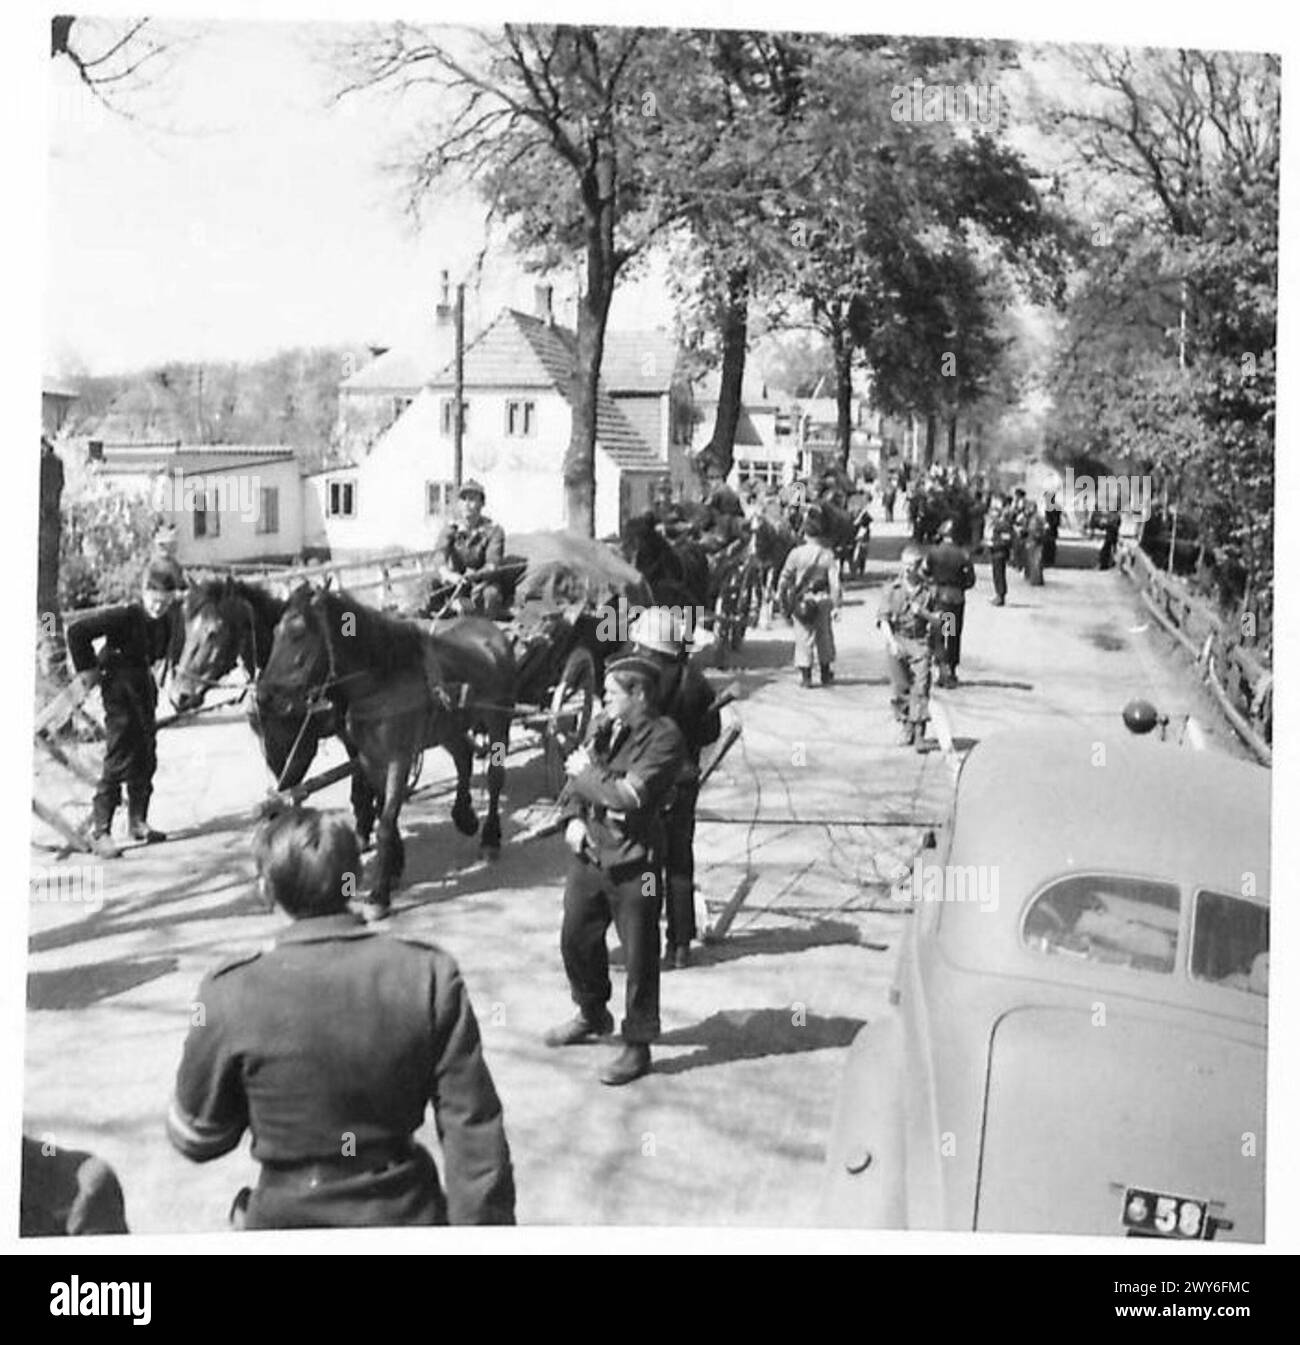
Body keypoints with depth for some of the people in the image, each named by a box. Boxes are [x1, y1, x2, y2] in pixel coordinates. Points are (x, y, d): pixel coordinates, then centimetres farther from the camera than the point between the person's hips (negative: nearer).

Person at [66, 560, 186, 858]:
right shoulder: (125, 616, -20)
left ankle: (138, 822, 25)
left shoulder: (165, 624, 1)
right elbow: (77, 631, -22)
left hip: (144, 689, 7)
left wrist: (144, 669, 13)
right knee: (119, 762, -10)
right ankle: (99, 831, -5)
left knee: (146, 760, 12)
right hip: (118, 690, -7)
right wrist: (86, 669, -15)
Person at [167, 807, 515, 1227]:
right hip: (405, 1213, 1)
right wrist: (486, 1223, 0)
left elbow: (196, 1138, -3)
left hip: (291, 1216, -1)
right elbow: (474, 1132, -10)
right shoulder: (430, 975, -13)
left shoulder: (230, 995, -16)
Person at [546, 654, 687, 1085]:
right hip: (589, 852, 7)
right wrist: (572, 818, -1)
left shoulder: (664, 738, -15)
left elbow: (630, 797, -24)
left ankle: (637, 1046, 18)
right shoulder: (602, 726, 6)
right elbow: (577, 779, 16)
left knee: (639, 955, 3)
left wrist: (587, 773, -12)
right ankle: (593, 1015, 43)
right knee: (576, 939, 19)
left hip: (634, 863, -7)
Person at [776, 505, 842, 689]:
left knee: (803, 635, 6)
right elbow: (835, 581, -10)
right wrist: (837, 603, -5)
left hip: (801, 600, -1)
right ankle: (826, 673, 26)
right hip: (822, 600, 1)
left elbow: (785, 577, -4)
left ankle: (805, 675, 3)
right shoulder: (828, 555, -8)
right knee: (824, 635, 16)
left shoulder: (796, 553, -9)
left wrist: (781, 597, 8)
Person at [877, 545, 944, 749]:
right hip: (898, 641, 1)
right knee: (900, 688, 6)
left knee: (921, 688, -8)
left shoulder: (928, 591, 3)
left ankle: (919, 734, -7)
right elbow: (883, 619, -3)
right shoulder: (893, 590, 2)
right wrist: (891, 641, -15)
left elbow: (938, 619, 6)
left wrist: (923, 613, -14)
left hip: (920, 642, -1)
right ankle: (905, 726, 24)